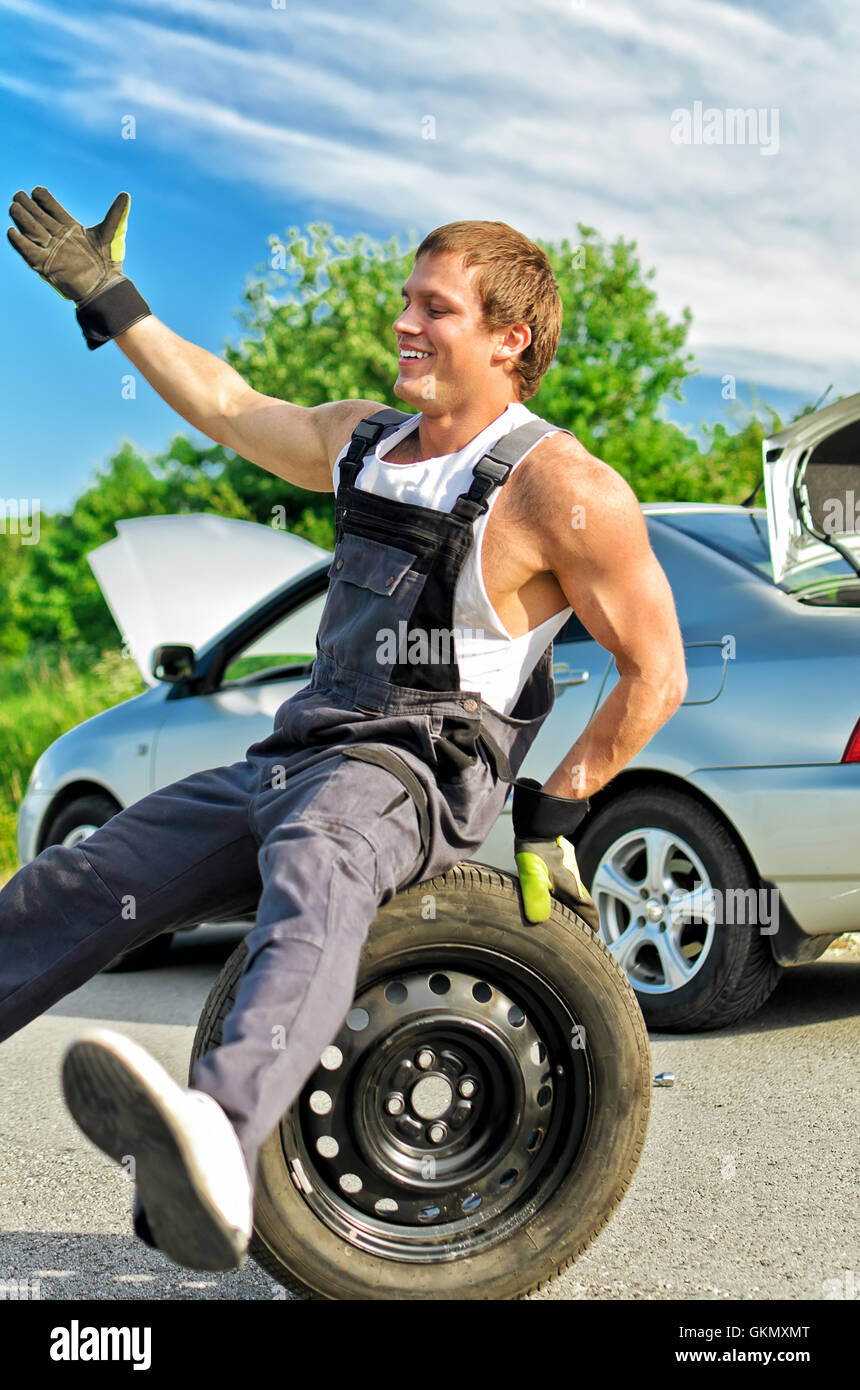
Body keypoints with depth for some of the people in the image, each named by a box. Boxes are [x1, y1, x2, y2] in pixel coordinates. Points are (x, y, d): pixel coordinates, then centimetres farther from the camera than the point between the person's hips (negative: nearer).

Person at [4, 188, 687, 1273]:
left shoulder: (560, 487, -6)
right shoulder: (363, 439, 18)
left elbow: (655, 674, -5)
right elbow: (229, 408, 31)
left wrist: (549, 818, -8)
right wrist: (104, 296, 32)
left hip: (417, 775, -8)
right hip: (291, 762, 8)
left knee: (311, 872, -43)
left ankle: (218, 1143, -68)